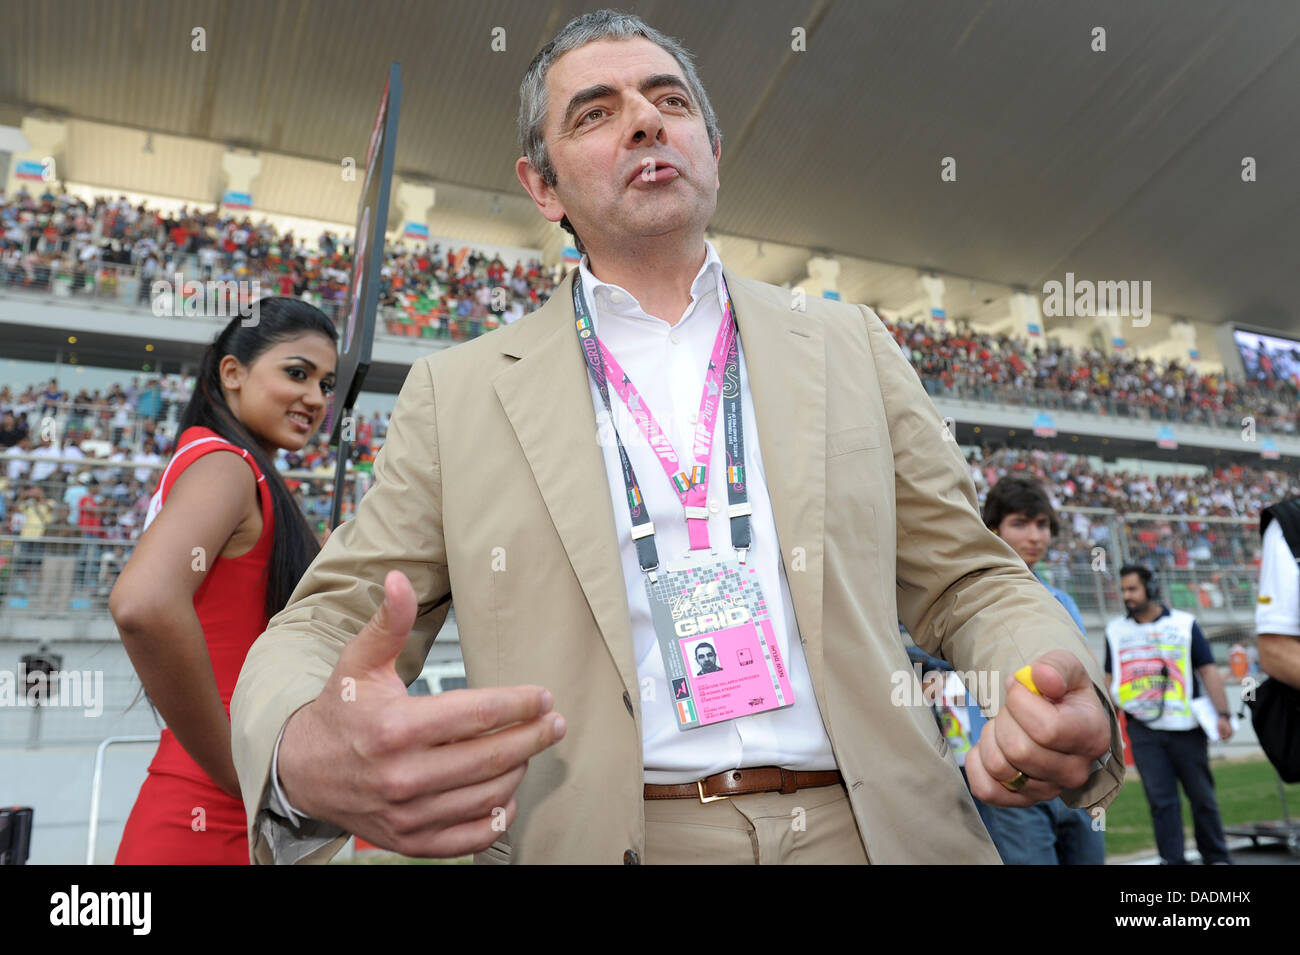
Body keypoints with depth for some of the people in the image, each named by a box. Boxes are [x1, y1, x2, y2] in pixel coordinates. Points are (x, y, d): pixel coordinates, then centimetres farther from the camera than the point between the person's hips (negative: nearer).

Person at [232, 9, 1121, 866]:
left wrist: (1065, 700, -13)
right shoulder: (458, 393, 1)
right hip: (589, 838, -1)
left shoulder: (848, 345, 7)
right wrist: (303, 756, -23)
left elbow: (968, 582, 8)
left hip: (874, 829, 2)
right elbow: (328, 625, 0)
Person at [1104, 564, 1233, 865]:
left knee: (1201, 795, 9)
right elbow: (1110, 679, 12)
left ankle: (1216, 857, 25)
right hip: (1143, 729, 1)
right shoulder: (1116, 630, 8)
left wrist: (1222, 714, -9)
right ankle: (1172, 860, 5)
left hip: (1186, 727, -1)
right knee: (1161, 800, -1)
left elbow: (1208, 670, 0)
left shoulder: (1184, 623, 2)